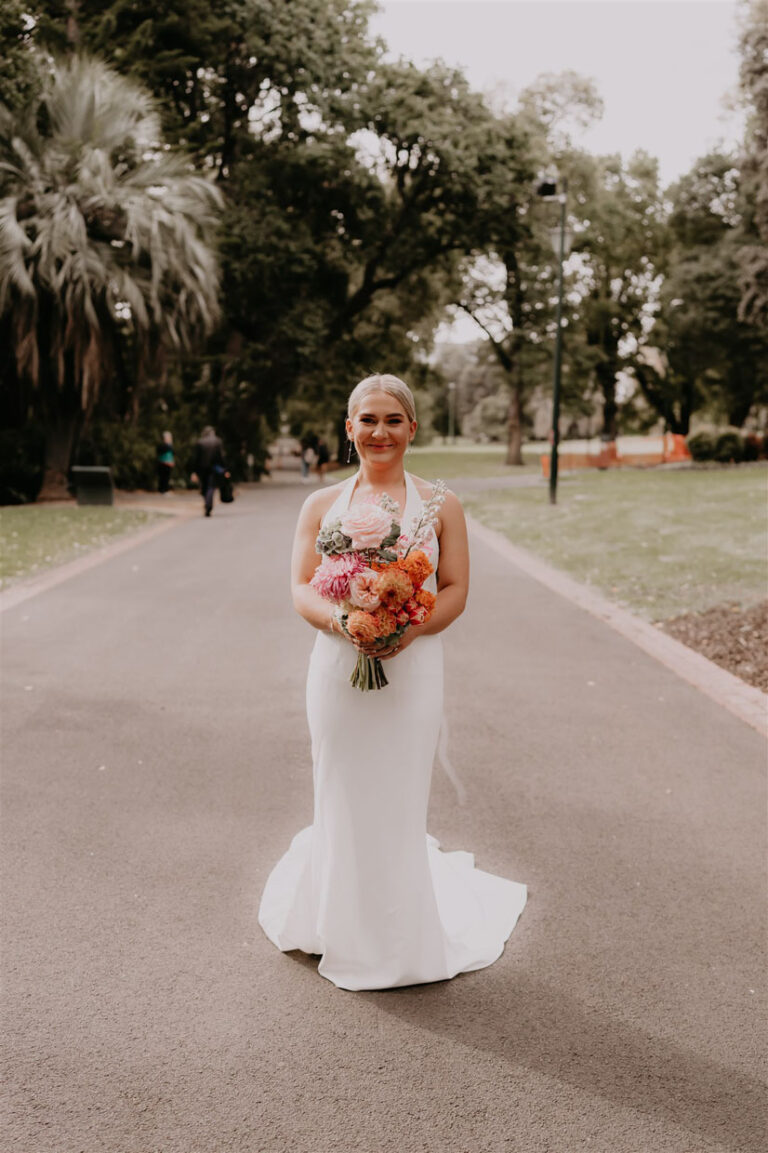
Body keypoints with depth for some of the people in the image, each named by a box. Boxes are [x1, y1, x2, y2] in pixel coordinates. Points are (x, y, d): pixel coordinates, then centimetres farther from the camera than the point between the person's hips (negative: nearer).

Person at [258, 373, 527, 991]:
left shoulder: (440, 505, 4)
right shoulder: (322, 505, 7)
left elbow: (455, 591, 1)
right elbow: (302, 589, 2)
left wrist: (408, 629, -17)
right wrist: (341, 621, -19)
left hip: (413, 670, -1)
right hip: (339, 667, 1)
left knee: (398, 805, 5)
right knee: (343, 801, 7)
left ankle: (402, 941, 27)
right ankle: (348, 929, 31)